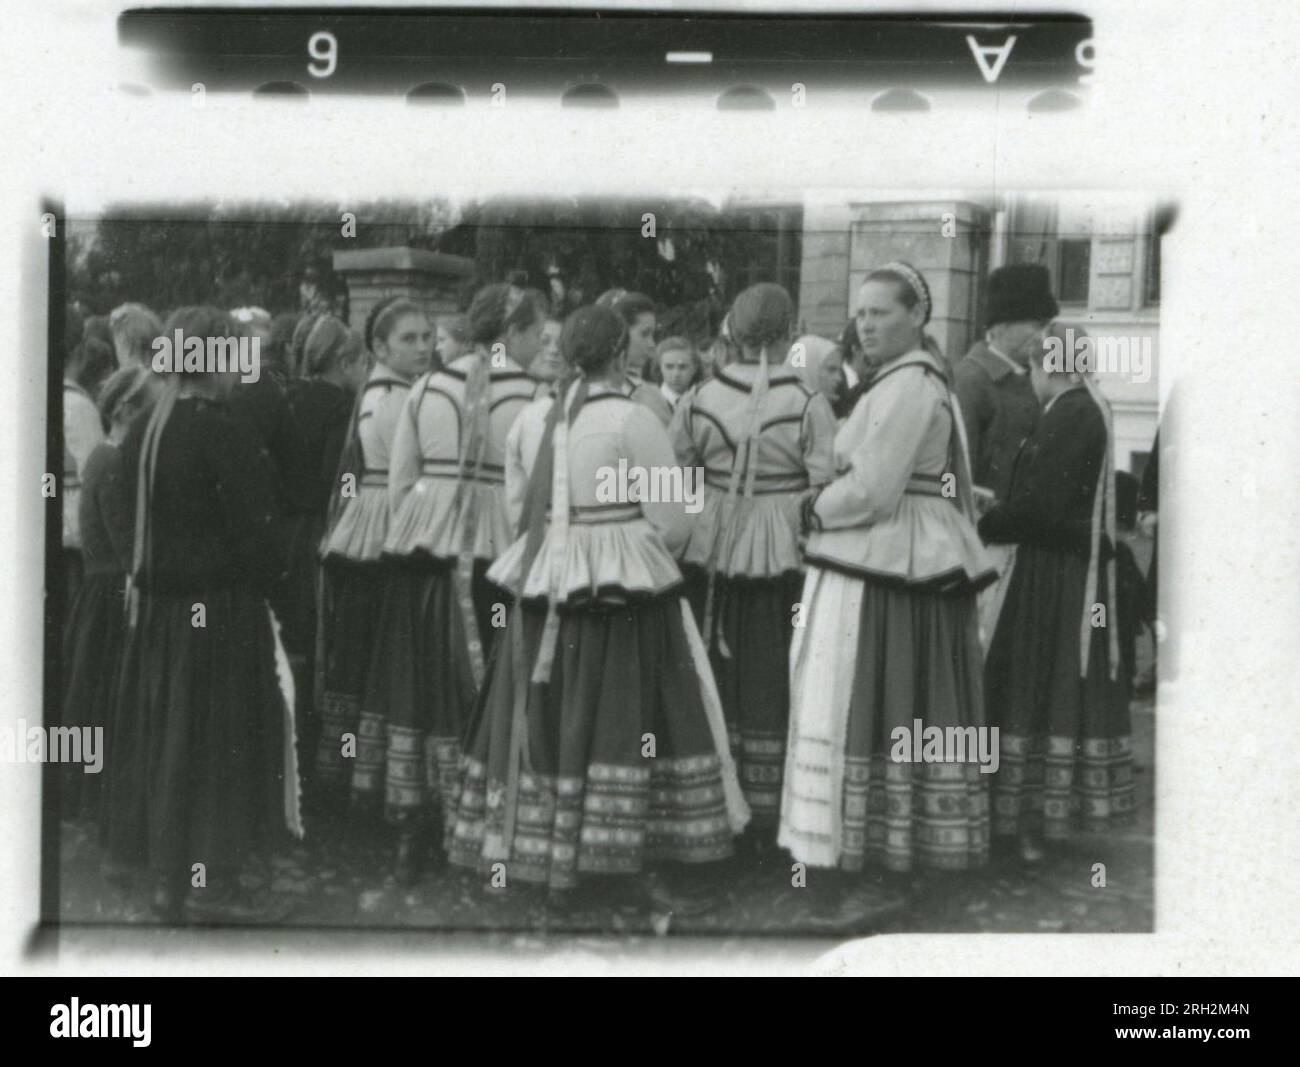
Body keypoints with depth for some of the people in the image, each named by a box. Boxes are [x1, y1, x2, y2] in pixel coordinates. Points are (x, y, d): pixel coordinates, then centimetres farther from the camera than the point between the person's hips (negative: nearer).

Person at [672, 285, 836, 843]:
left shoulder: (698, 400, -2)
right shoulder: (808, 405, -10)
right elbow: (827, 491, -10)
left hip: (710, 551, 3)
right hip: (783, 556, -2)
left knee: (716, 675, 14)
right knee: (771, 682, 7)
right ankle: (767, 814, 11)